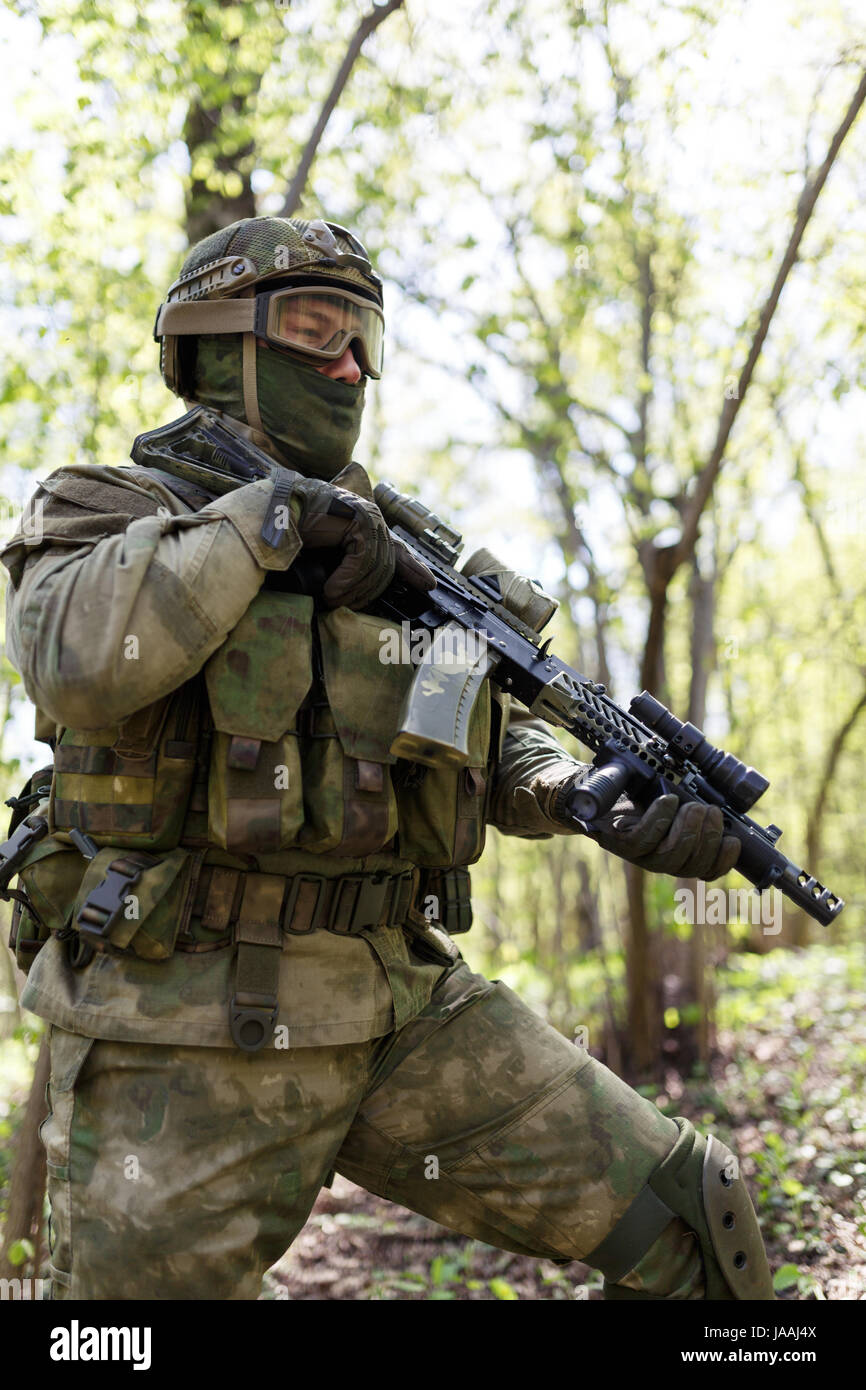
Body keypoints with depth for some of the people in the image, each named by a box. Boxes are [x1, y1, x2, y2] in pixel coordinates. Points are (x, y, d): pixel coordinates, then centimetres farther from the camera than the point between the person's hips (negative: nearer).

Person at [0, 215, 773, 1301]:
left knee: (689, 1219, 1)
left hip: (408, 1007, 5)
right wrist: (266, 515, -16)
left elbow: (496, 740, 18)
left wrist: (606, 799, -3)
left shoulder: (393, 551, 16)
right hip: (189, 1034, -5)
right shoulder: (111, 508, 0)